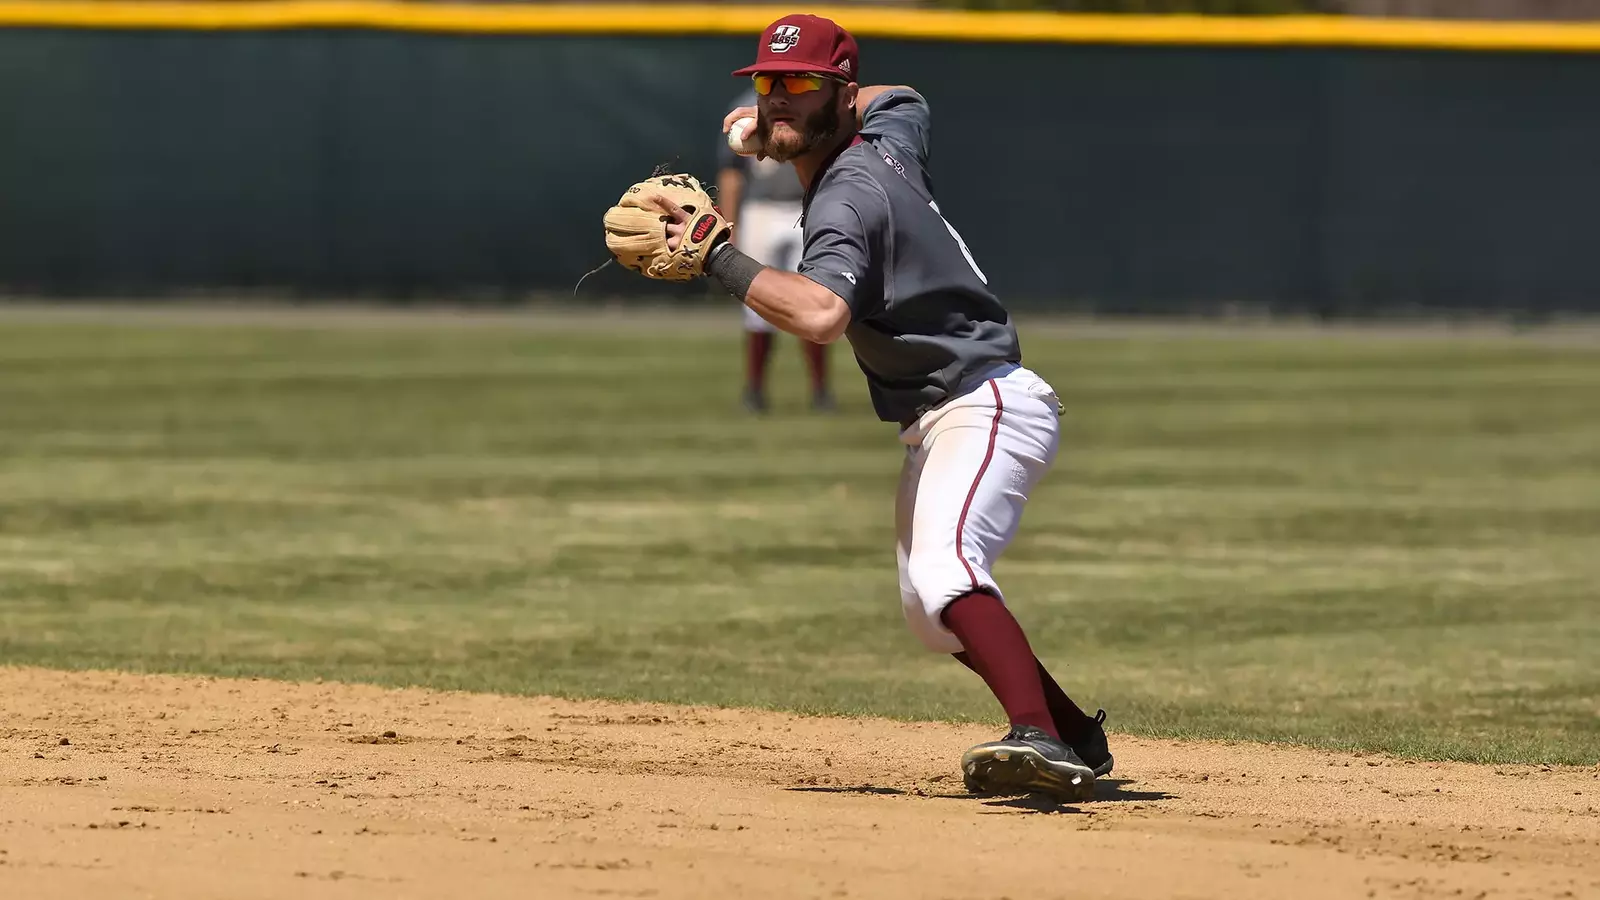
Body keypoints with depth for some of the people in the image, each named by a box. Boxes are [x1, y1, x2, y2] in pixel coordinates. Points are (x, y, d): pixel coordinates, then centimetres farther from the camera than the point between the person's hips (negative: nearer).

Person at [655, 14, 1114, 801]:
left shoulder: (846, 197, -18)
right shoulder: (887, 135, 9)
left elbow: (822, 315, -37)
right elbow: (901, 99, 37)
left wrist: (716, 257, -31)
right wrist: (773, 127, 23)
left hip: (989, 405, -11)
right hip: (934, 426, 11)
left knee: (943, 570, -34)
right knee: (927, 612, 18)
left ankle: (1041, 741, -50)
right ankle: (1079, 737, 27)